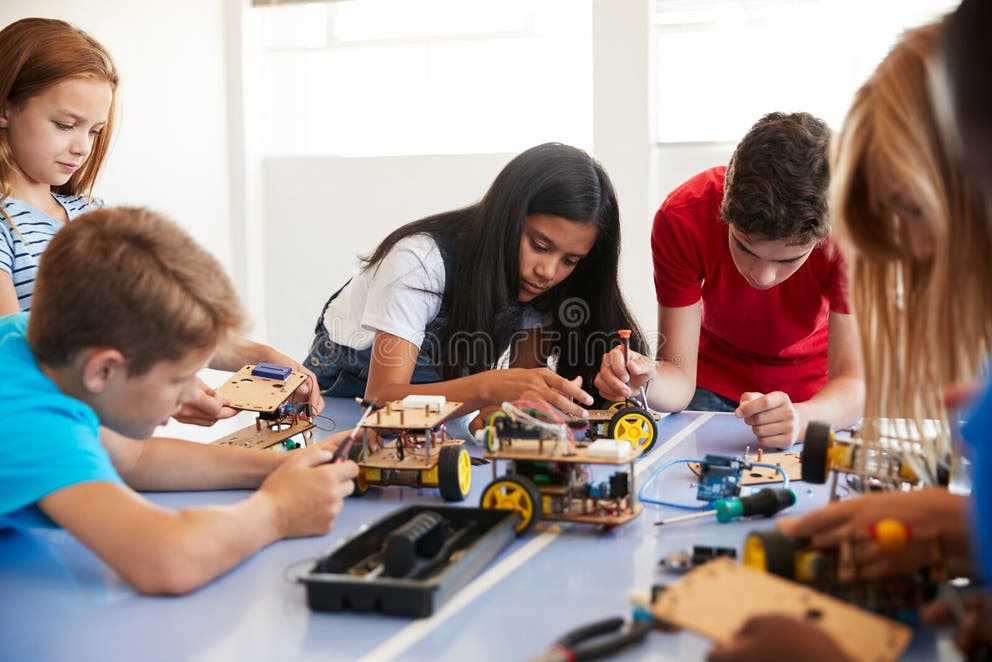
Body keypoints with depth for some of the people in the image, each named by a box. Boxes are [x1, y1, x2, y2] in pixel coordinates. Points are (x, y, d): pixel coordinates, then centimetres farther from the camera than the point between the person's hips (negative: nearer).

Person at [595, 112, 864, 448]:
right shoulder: (683, 217, -27)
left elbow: (854, 382, -29)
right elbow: (679, 372, -23)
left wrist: (802, 419, -50)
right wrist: (646, 384, -45)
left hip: (816, 394, 1)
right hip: (717, 381, 0)